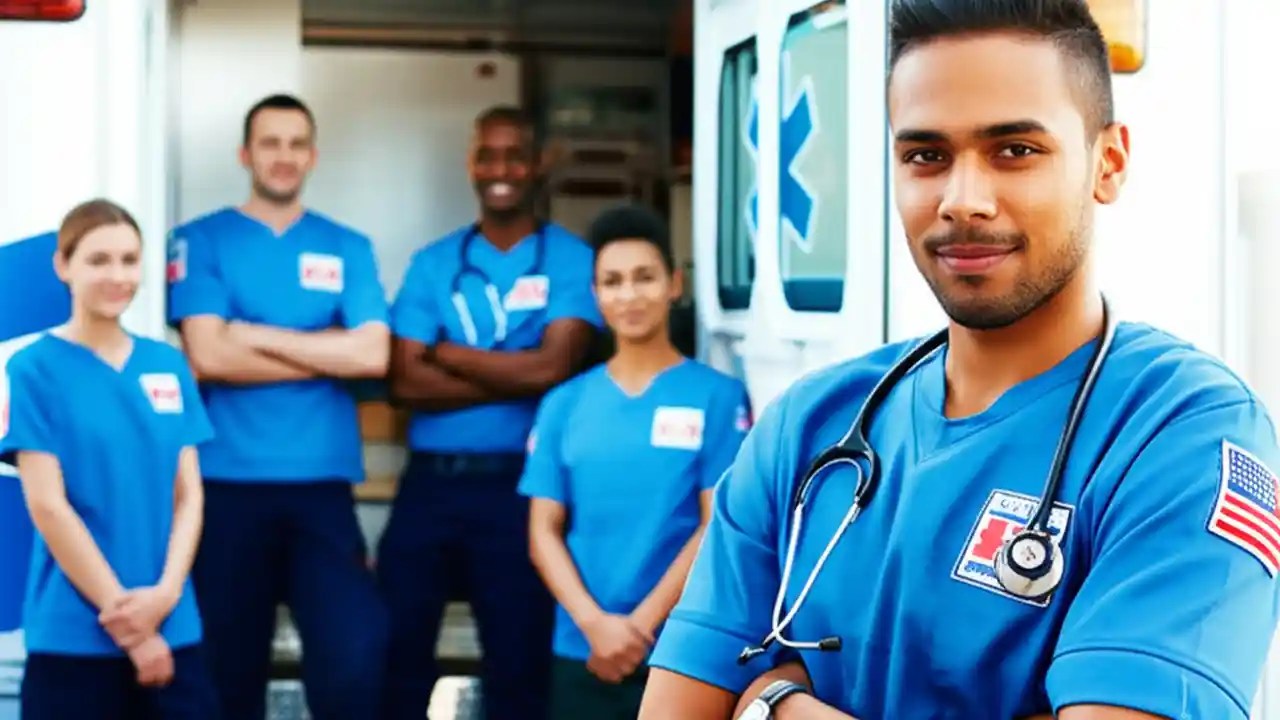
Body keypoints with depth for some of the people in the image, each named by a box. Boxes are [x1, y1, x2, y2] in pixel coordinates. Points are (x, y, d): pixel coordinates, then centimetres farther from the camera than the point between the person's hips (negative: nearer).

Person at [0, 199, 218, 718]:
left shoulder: (168, 366, 9)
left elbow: (189, 493, 8)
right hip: (73, 638, -4)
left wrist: (166, 591, -9)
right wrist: (126, 621, -10)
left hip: (174, 632, 4)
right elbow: (47, 506, -9)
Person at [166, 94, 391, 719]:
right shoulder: (202, 241, 4)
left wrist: (259, 336, -7)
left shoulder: (348, 248, 11)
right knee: (229, 662, 7)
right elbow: (208, 356, -9)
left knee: (355, 655, -11)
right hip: (226, 482, -1)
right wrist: (329, 351, -6)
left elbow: (373, 355, -4)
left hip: (322, 483, 1)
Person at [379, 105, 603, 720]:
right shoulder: (433, 263, 7)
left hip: (519, 484, -3)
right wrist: (514, 379, -12)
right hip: (428, 482, 3)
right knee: (395, 650, 8)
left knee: (518, 662, 7)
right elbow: (406, 382, -4)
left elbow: (552, 368, -14)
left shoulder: (570, 260, 0)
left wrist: (445, 353, -5)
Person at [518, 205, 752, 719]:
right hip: (581, 654, 3)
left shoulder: (717, 397, 0)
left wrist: (641, 624, -11)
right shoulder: (564, 404, 8)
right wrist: (595, 623, -10)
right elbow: (544, 531, 5)